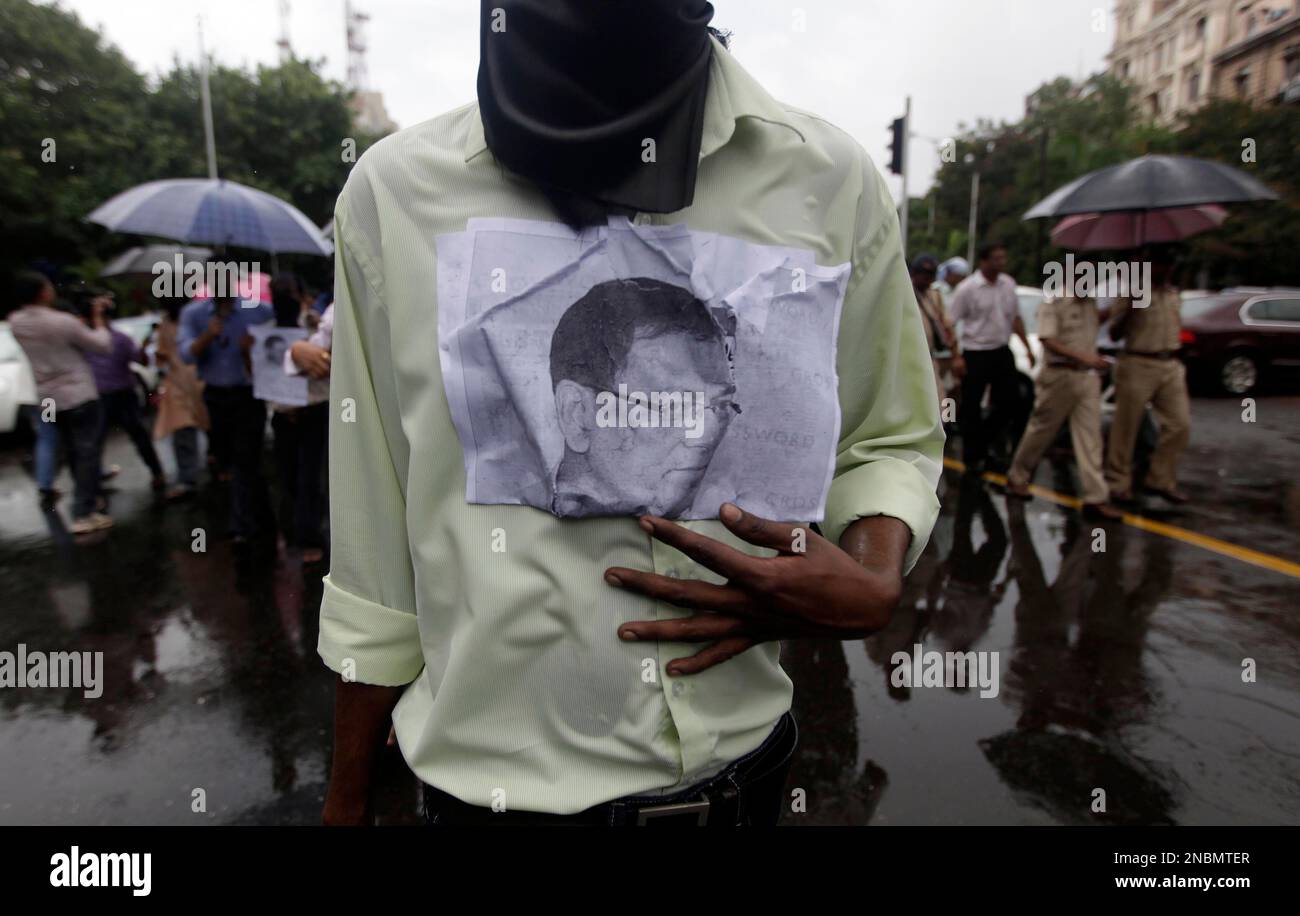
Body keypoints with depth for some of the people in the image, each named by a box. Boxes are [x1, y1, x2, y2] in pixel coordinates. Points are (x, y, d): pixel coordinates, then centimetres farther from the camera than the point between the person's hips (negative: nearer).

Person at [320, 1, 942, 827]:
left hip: (737, 768, 2)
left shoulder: (831, 183, -8)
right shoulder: (395, 192, -9)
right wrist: (348, 803, 7)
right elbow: (374, 546, -3)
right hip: (493, 781, 0)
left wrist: (875, 586, -16)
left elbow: (890, 441, 5)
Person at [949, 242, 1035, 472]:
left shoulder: (1008, 284, 7)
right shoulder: (967, 288, -11)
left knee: (1011, 403, 6)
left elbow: (1015, 318, 17)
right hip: (976, 354, -6)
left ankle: (982, 440, 27)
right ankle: (972, 457, 17)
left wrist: (1027, 348, 13)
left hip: (1002, 352, 6)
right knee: (971, 408, 3)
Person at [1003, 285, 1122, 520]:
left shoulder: (1090, 302, 11)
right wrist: (1084, 357, -27)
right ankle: (1017, 478, 26)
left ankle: (1096, 497, 0)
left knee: (1090, 436, 0)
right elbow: (1048, 341, -19)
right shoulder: (1053, 302, -9)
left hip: (1088, 376, 6)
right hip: (1060, 375, -6)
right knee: (1041, 430, 6)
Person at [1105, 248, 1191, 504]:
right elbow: (1114, 334, -10)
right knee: (1126, 428, -2)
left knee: (1180, 425, 2)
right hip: (1138, 366, -6)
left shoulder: (1174, 294, 15)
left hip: (1171, 367, 6)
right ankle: (1119, 483, 10)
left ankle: (1160, 480, 15)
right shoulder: (1131, 293, -4)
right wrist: (1128, 308, -22)